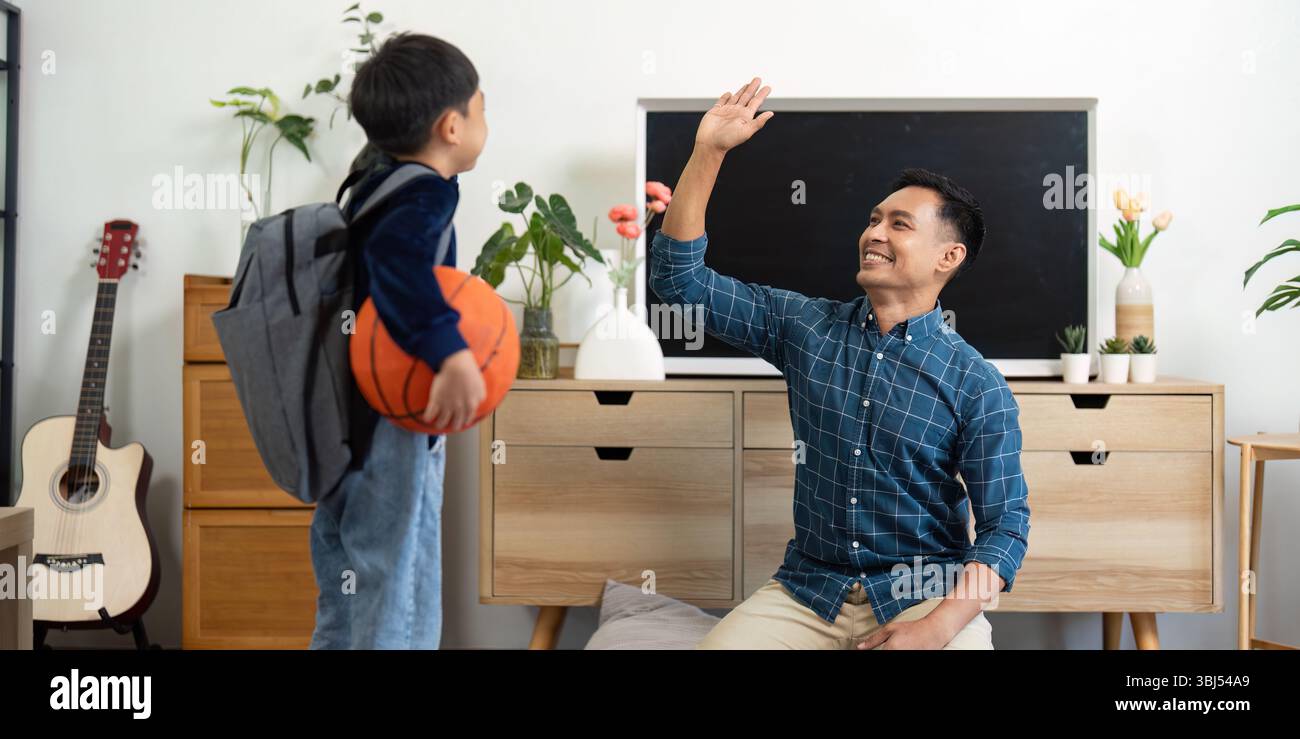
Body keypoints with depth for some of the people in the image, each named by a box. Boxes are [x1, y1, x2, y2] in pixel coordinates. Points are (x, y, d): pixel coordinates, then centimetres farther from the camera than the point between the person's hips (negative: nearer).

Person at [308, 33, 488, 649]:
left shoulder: (375, 187, 12)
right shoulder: (425, 194, -16)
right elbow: (396, 259, -37)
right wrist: (453, 355, -45)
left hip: (344, 439, 10)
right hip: (393, 443, -9)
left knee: (343, 619, 20)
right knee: (399, 623, 1)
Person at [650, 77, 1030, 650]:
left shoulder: (979, 388, -7)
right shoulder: (804, 326, 1)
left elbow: (1005, 526, -7)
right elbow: (679, 278, -1)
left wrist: (935, 628, -22)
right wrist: (708, 152, -9)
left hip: (925, 593, -1)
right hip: (809, 589, 2)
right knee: (716, 644, -22)